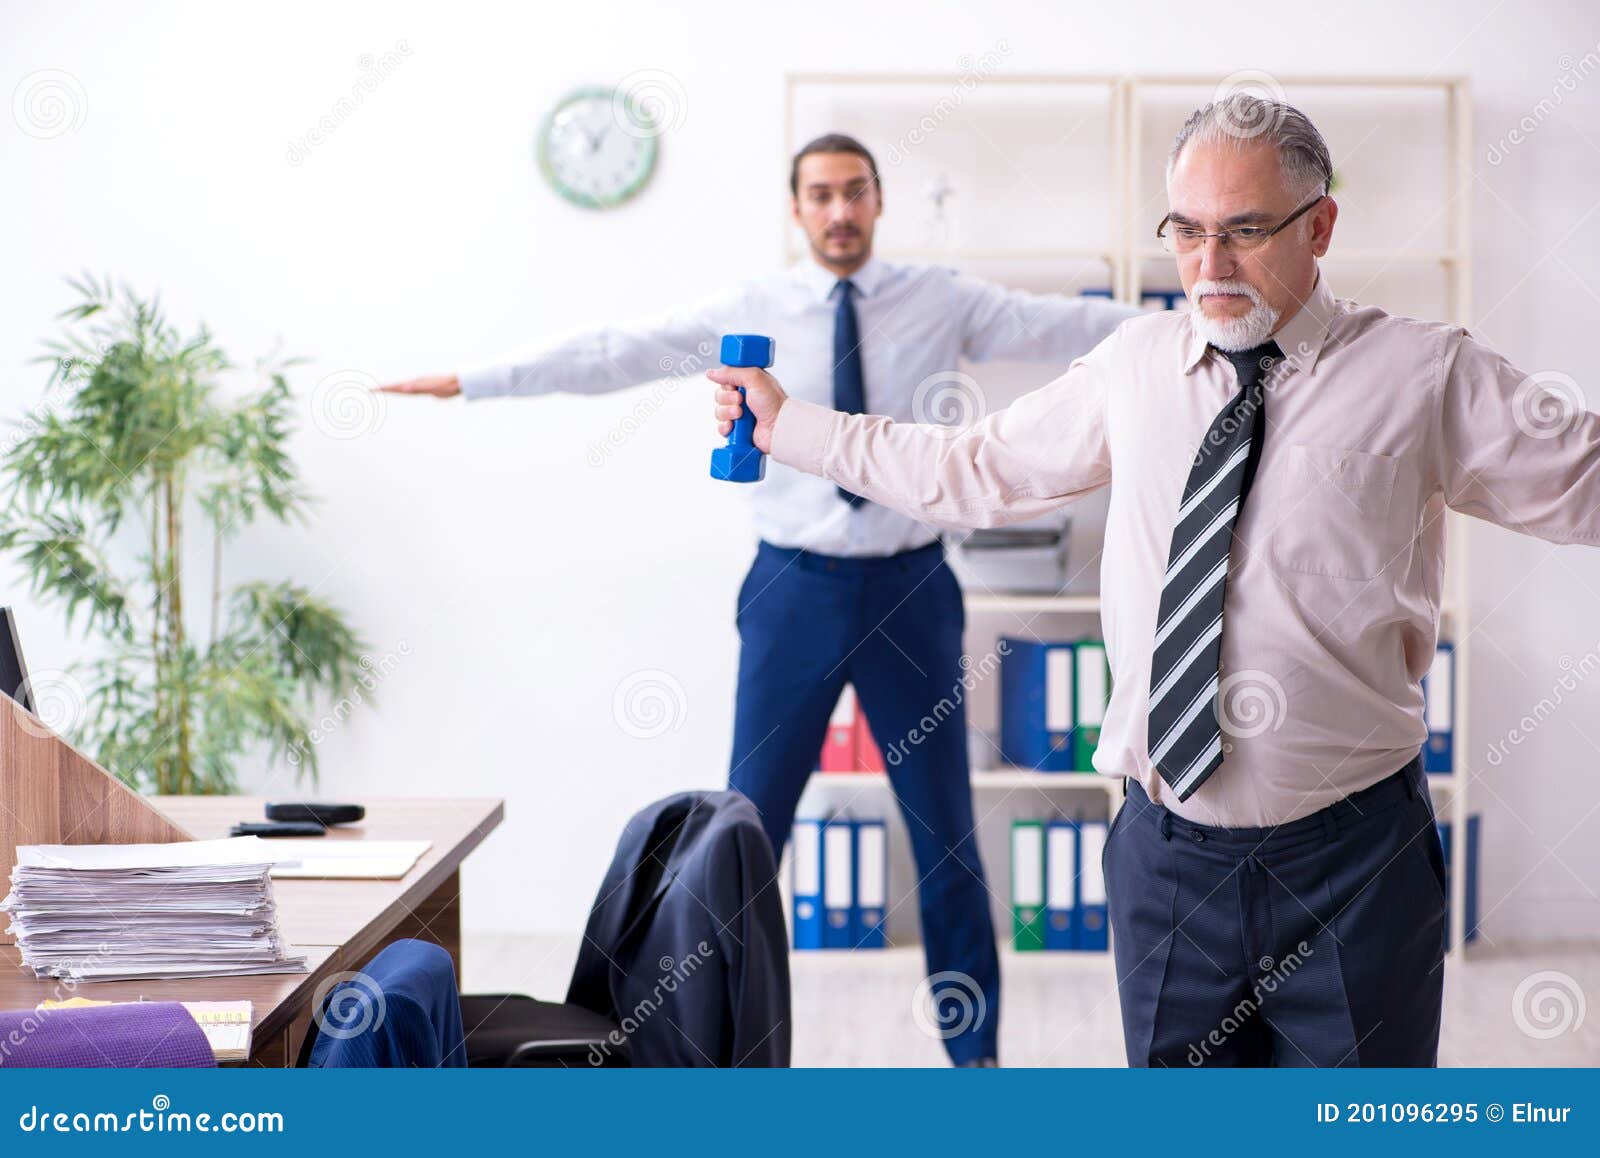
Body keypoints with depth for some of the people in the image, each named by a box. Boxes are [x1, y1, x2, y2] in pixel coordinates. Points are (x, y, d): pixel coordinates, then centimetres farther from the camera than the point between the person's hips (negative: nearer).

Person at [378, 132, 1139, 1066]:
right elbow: (614, 354, -2)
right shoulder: (751, 312, -1)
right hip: (796, 590, 0)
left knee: (946, 830, 9)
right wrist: (469, 381, -5)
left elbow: (1063, 323, -5)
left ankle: (974, 1048, 23)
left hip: (909, 588, 0)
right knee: (751, 821, 4)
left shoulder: (945, 303, 0)